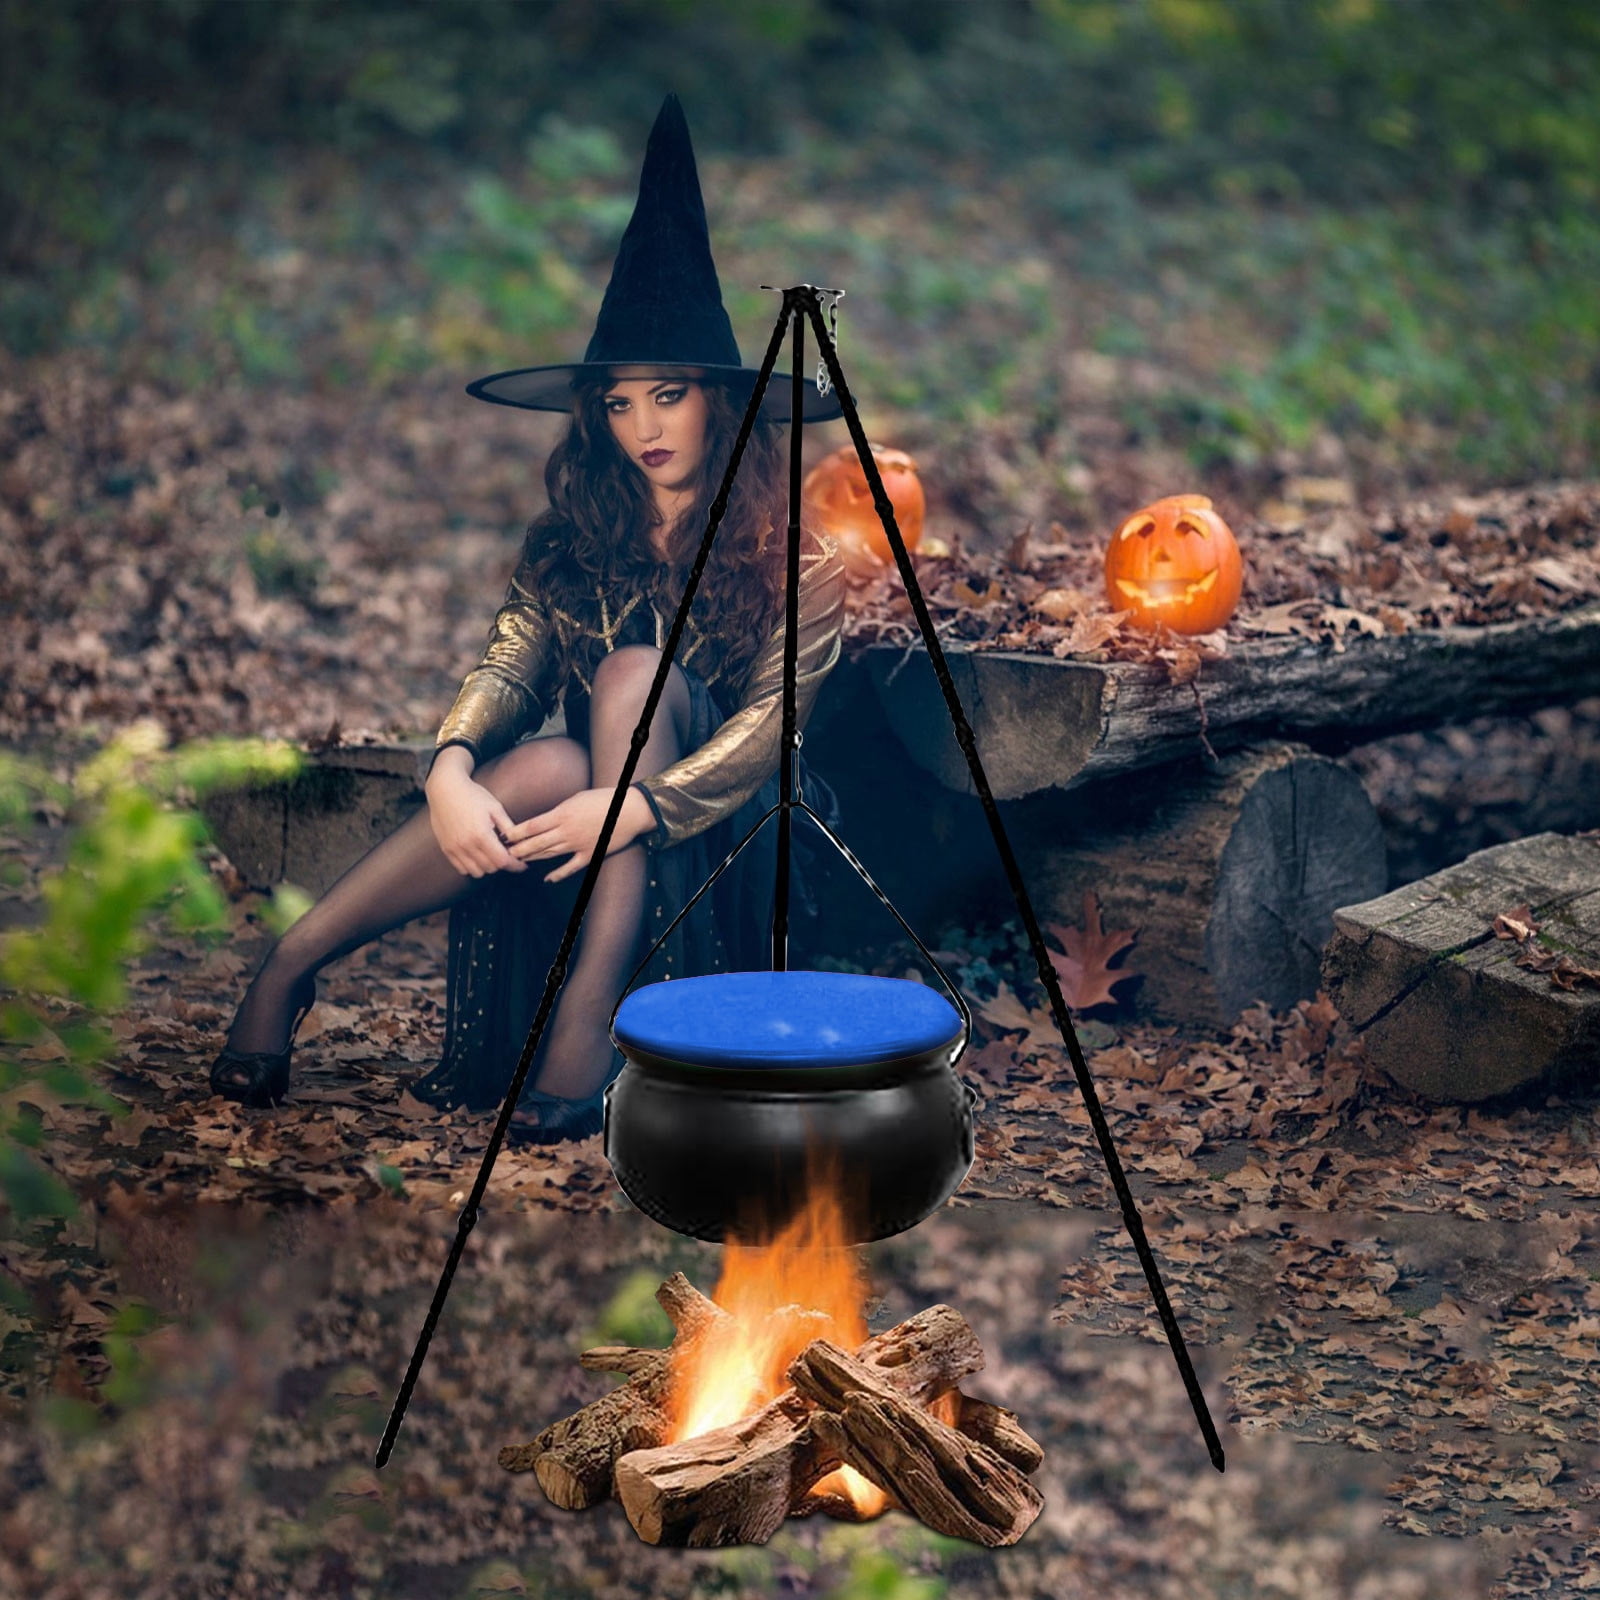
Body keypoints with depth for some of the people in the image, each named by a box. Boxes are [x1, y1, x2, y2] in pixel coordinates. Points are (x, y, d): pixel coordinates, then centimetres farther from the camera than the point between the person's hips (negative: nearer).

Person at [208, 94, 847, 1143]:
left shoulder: (794, 556, -2)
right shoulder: (575, 537, 9)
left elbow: (771, 722, -15)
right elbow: (511, 666, -5)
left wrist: (636, 806, -33)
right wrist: (452, 772, -28)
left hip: (725, 843, -2)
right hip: (589, 820, 2)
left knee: (638, 667, -29)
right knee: (547, 768, -33)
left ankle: (589, 1015, -40)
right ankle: (294, 965, -30)